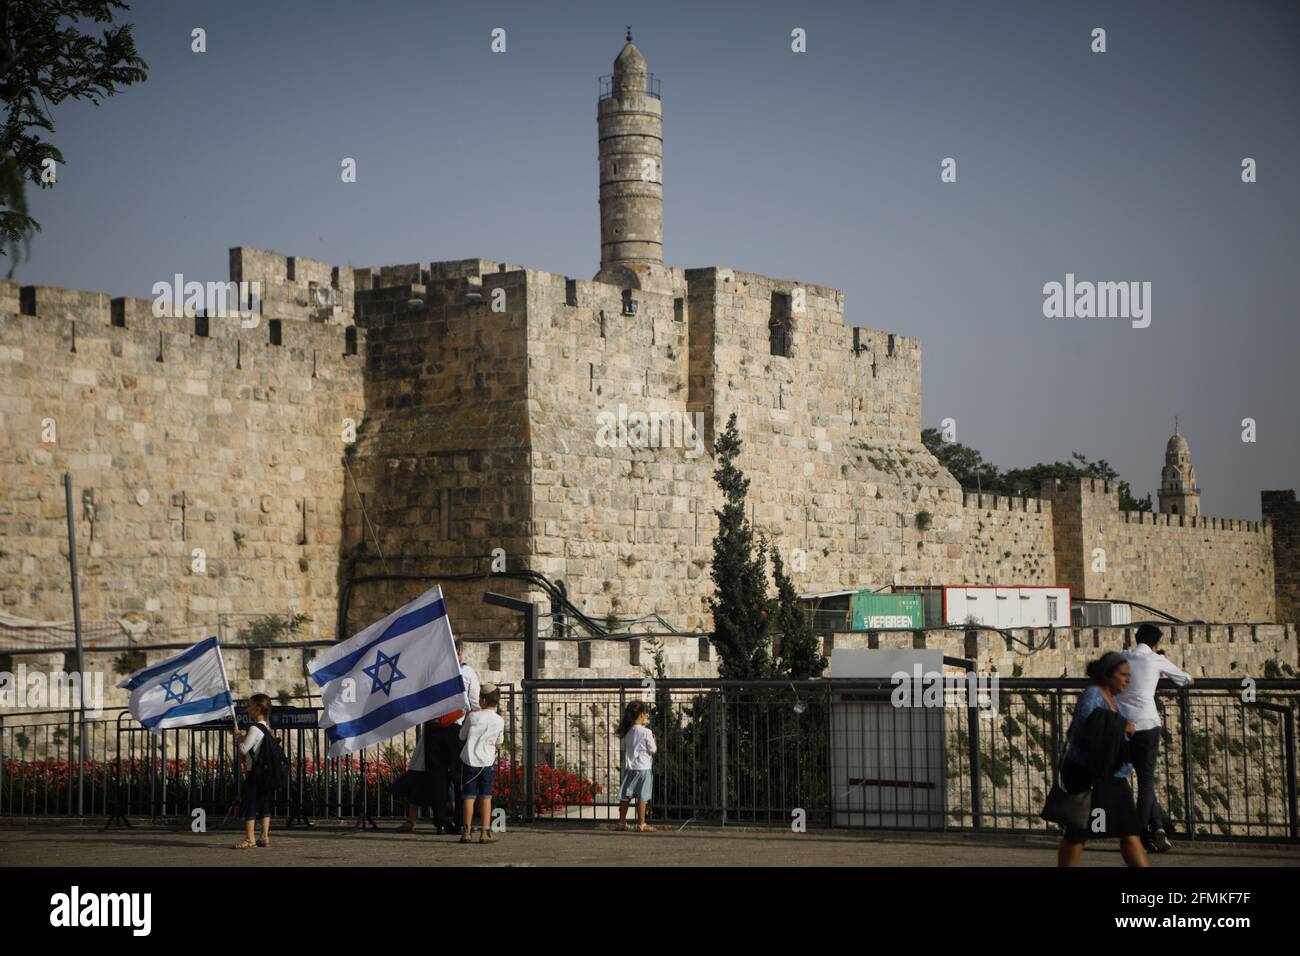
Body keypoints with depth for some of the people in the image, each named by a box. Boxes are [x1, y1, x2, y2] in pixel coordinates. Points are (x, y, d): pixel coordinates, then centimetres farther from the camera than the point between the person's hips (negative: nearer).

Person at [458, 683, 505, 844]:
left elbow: (462, 736, 10)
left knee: (468, 796, 4)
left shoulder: (473, 717, -2)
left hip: (469, 760, 0)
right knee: (485, 797, 5)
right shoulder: (499, 721, 0)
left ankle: (466, 831, 4)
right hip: (487, 762, 0)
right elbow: (498, 744, 9)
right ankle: (485, 832, 1)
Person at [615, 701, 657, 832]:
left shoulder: (627, 732, 5)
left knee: (625, 797, 9)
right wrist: (653, 740, 12)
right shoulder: (646, 732, -12)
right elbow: (653, 751, -6)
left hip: (629, 767, 6)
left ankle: (622, 822, 14)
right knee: (642, 797, -1)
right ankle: (641, 824, 2)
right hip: (643, 768, -6)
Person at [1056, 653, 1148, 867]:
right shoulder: (1091, 696, -13)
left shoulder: (1111, 700, 14)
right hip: (1088, 776, -9)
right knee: (1078, 832, 0)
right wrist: (1122, 727, -18)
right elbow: (1087, 726, -28)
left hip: (1111, 777, 9)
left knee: (1129, 831, 3)